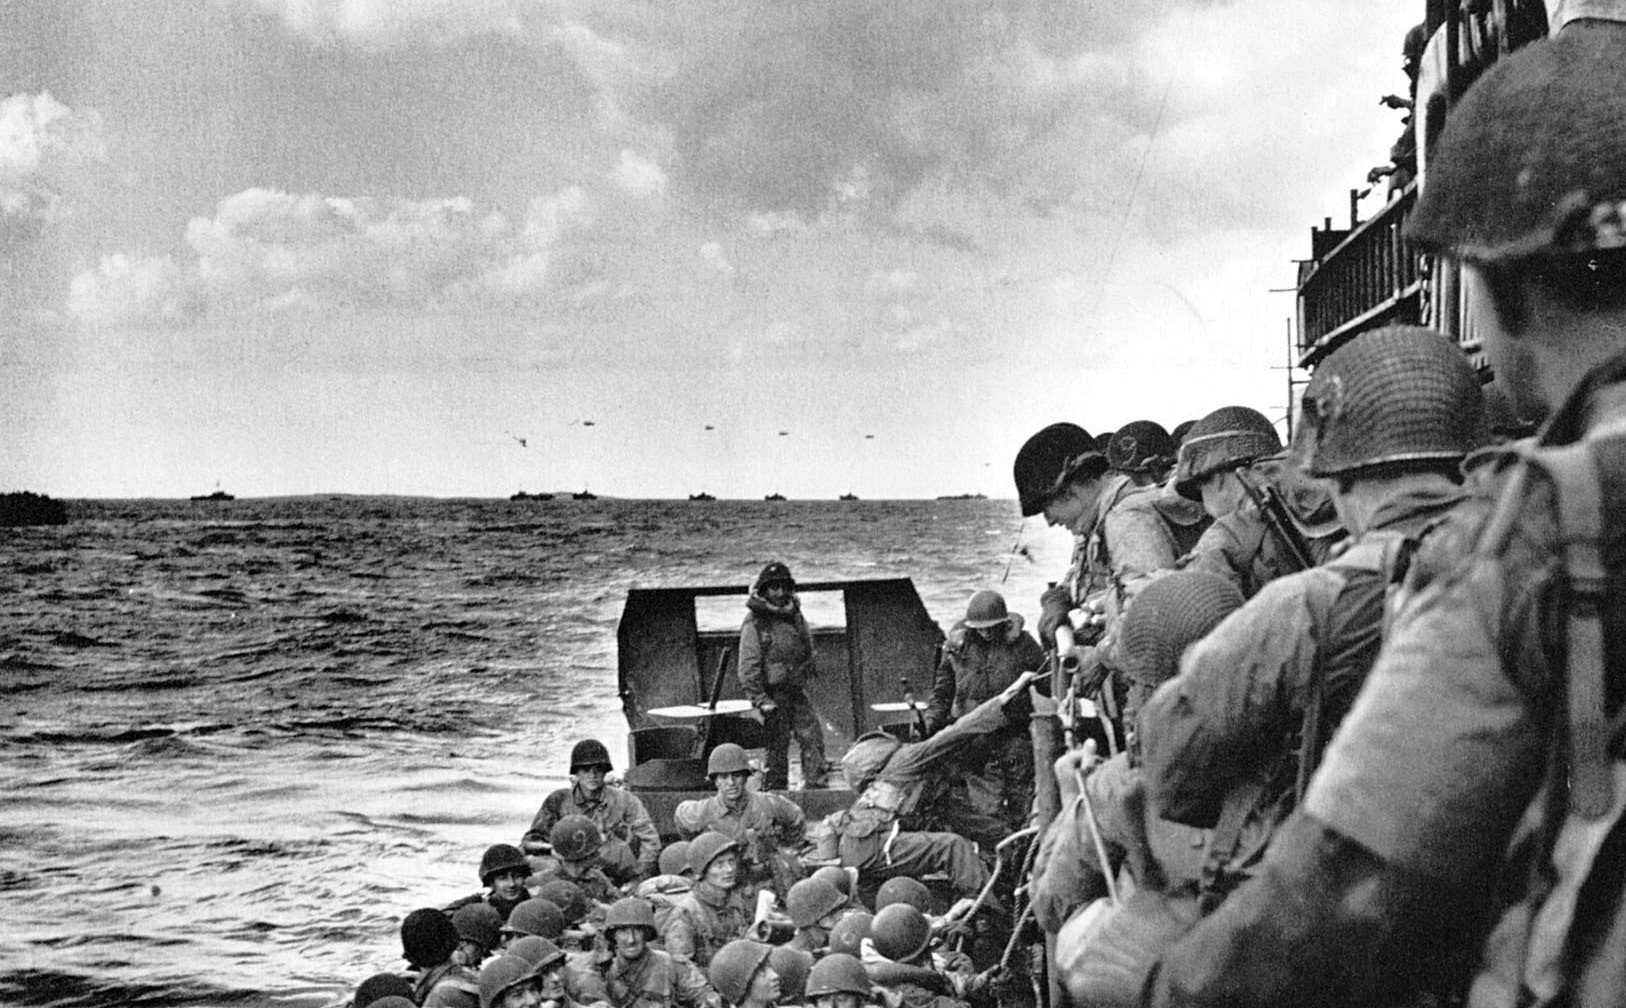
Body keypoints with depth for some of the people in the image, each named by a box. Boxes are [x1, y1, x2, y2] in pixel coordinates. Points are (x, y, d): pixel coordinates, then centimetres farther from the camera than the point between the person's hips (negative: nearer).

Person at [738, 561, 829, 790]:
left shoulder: (795, 616, 10)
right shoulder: (755, 623, -10)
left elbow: (807, 653, 23)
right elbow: (748, 666, -13)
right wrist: (760, 700, -17)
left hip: (797, 691, 6)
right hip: (773, 693, -6)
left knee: (813, 737, -4)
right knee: (777, 746, 0)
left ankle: (815, 784, 0)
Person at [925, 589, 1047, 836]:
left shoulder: (1023, 644, -3)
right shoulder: (957, 647, 2)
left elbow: (1045, 688, 3)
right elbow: (942, 692, 12)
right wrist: (931, 724, 1)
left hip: (1016, 734, -1)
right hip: (974, 739, 1)